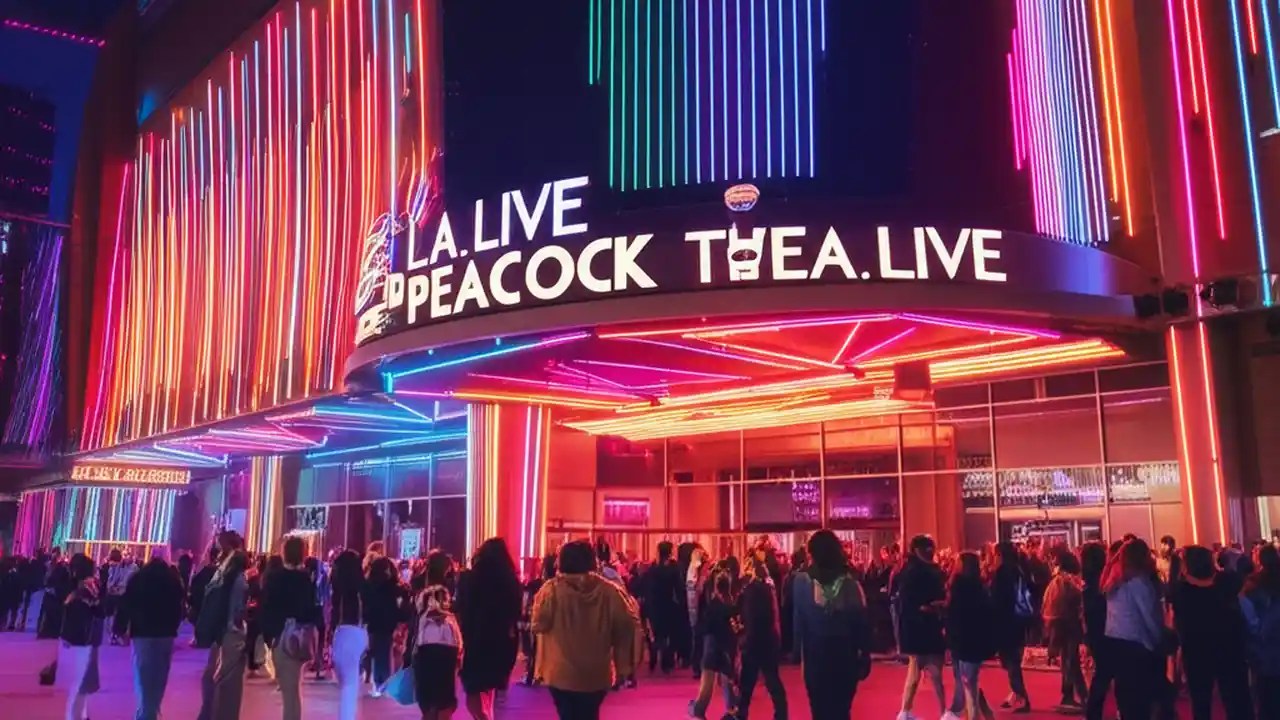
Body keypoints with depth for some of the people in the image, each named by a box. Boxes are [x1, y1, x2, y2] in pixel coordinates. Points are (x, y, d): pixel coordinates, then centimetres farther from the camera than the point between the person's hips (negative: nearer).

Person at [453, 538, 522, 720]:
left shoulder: (469, 578, -10)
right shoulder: (512, 581, -1)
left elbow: (460, 610, -8)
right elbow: (516, 614, 5)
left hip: (474, 642, -4)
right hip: (500, 644, 4)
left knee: (475, 700, 0)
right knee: (486, 697, 22)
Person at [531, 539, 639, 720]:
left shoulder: (552, 589, -11)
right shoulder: (608, 590, -6)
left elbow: (539, 624, -9)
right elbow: (628, 624, -6)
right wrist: (624, 665, 2)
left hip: (561, 673, -2)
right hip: (597, 674, 2)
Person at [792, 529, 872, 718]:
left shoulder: (802, 581, -11)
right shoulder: (851, 583, -8)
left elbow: (799, 622, -5)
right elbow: (862, 623, -6)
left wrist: (797, 652, 3)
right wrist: (865, 657, 1)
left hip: (815, 656, -1)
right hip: (845, 656, 1)